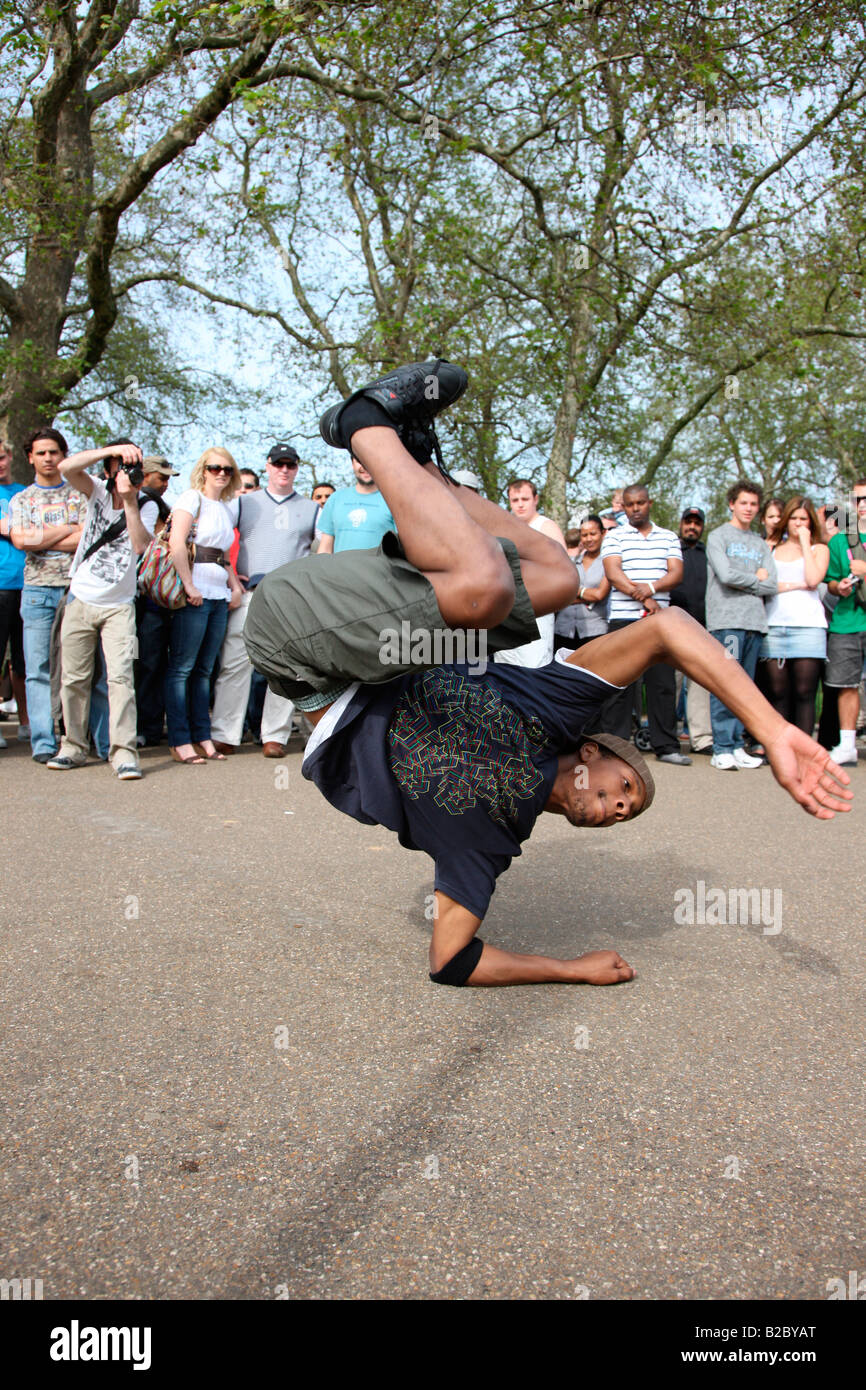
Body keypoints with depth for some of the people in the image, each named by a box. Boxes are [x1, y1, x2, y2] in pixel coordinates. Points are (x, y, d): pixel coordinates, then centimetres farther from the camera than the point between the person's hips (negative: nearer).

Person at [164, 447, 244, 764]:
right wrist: (190, 587, -18)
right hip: (194, 596, -7)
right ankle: (180, 742, -1)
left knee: (204, 669, 10)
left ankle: (202, 737, 16)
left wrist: (235, 586, 10)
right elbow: (176, 543, -13)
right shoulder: (192, 498, -2)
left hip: (219, 596, 7)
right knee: (181, 668, -3)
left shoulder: (229, 510, 20)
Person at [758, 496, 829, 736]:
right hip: (774, 625, 2)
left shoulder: (819, 549, 14)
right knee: (777, 692, -2)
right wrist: (794, 585, -4)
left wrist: (805, 543, 2)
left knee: (804, 692, -7)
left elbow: (813, 580, -5)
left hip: (808, 625, -2)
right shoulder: (772, 548, 19)